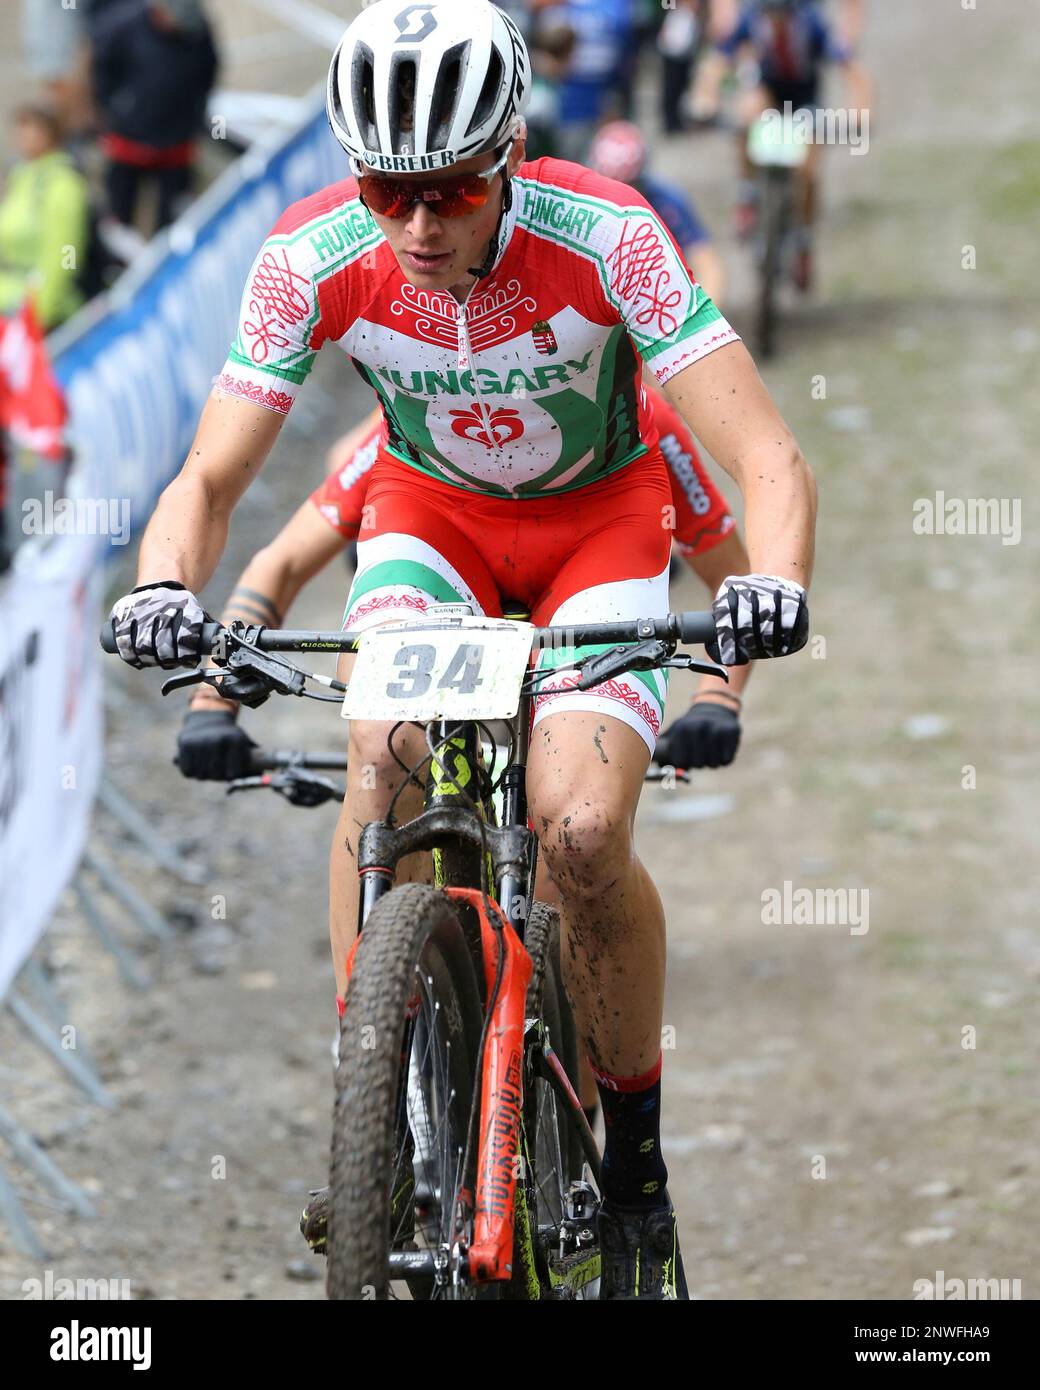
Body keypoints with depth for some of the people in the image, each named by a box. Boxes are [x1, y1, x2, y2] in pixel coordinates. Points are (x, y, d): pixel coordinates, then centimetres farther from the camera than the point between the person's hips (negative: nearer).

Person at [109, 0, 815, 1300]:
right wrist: (165, 590, -42)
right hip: (431, 511, 2)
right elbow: (208, 478, -20)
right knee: (383, 755, -28)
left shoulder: (605, 239, -32)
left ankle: (636, 1153, 0)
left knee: (582, 831, -23)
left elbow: (771, 463, -33)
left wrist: (772, 586, -54)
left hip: (601, 521, -2)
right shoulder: (313, 258, -26)